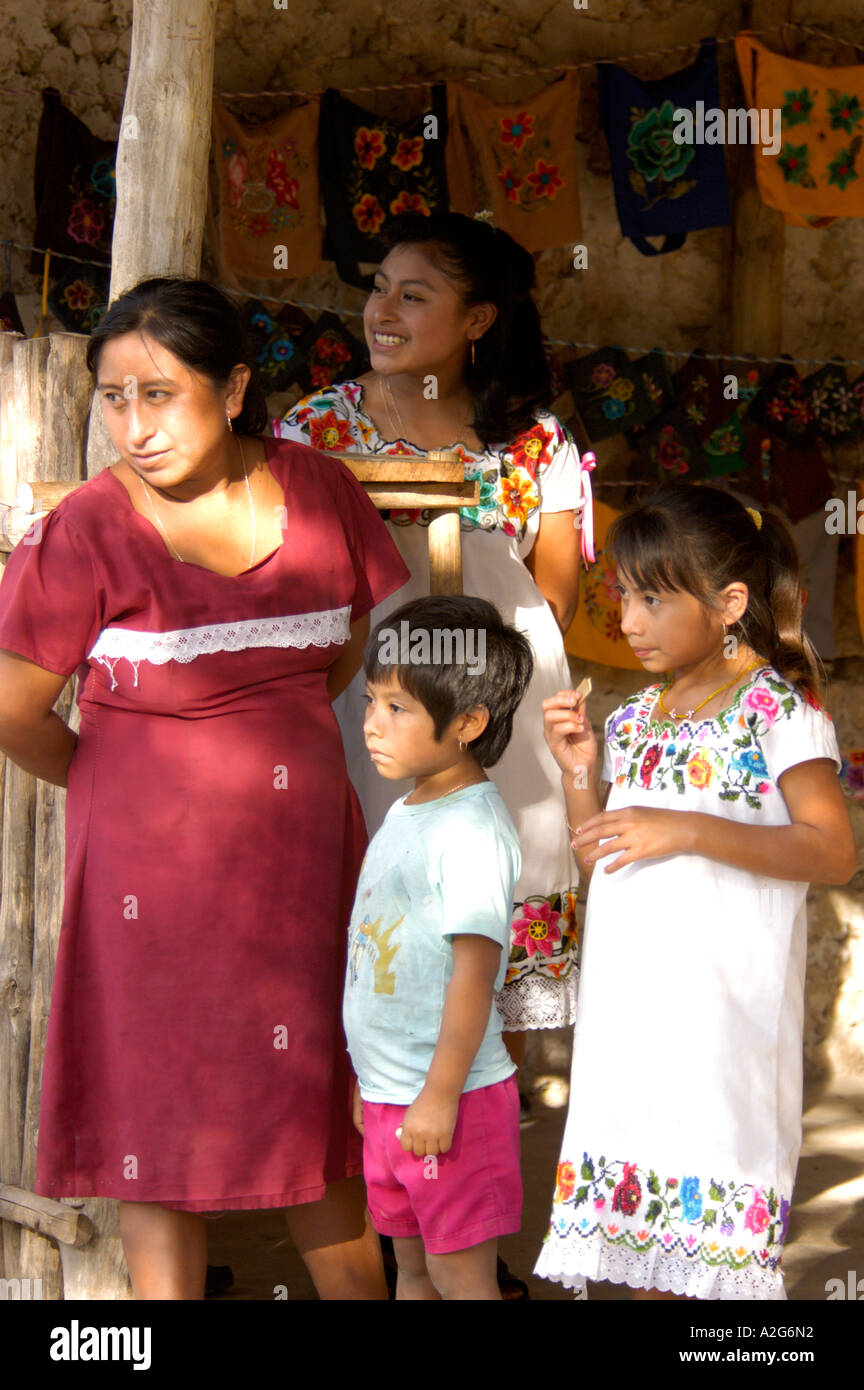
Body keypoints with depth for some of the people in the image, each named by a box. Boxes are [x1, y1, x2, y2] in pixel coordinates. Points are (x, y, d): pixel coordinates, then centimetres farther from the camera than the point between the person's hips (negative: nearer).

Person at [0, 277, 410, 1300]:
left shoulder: (320, 493, -2)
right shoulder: (85, 534, -15)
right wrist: (119, 780, 6)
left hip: (305, 854, 4)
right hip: (155, 864, -3)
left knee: (319, 1109, 13)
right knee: (164, 1129, 4)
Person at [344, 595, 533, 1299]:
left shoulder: (473, 829, -19)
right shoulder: (405, 814, 10)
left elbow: (474, 969, -23)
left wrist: (440, 1095, -22)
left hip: (448, 1099, -9)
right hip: (389, 1093, 9)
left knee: (460, 1273, 0)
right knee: (411, 1263, 18)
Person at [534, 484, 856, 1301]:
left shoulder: (776, 708, -7)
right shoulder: (633, 722, 13)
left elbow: (834, 853, -15)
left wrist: (687, 831, -22)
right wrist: (580, 773, 2)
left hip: (722, 1011, -6)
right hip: (630, 1003, 6)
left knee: (716, 1231, -4)